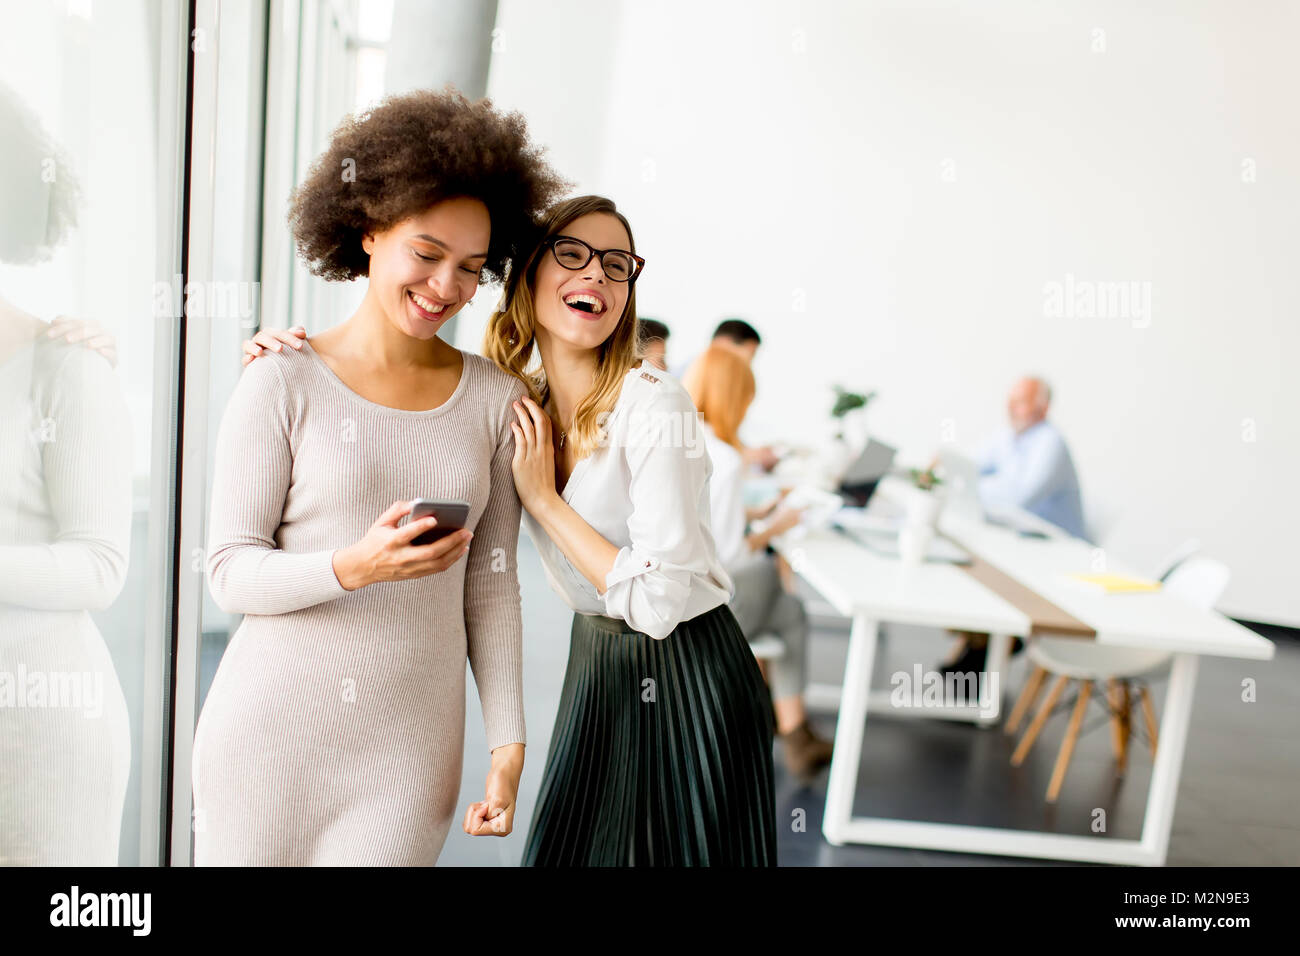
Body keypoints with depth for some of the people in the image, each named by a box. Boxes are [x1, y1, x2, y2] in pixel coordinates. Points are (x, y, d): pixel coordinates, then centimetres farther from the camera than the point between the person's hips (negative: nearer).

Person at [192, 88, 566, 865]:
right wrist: (354, 567, -23)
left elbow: (491, 583, 5)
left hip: (411, 747, 2)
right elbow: (231, 572, -5)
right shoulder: (283, 384, -5)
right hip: (271, 733, -1)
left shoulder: (497, 400, 2)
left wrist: (508, 743, 3)